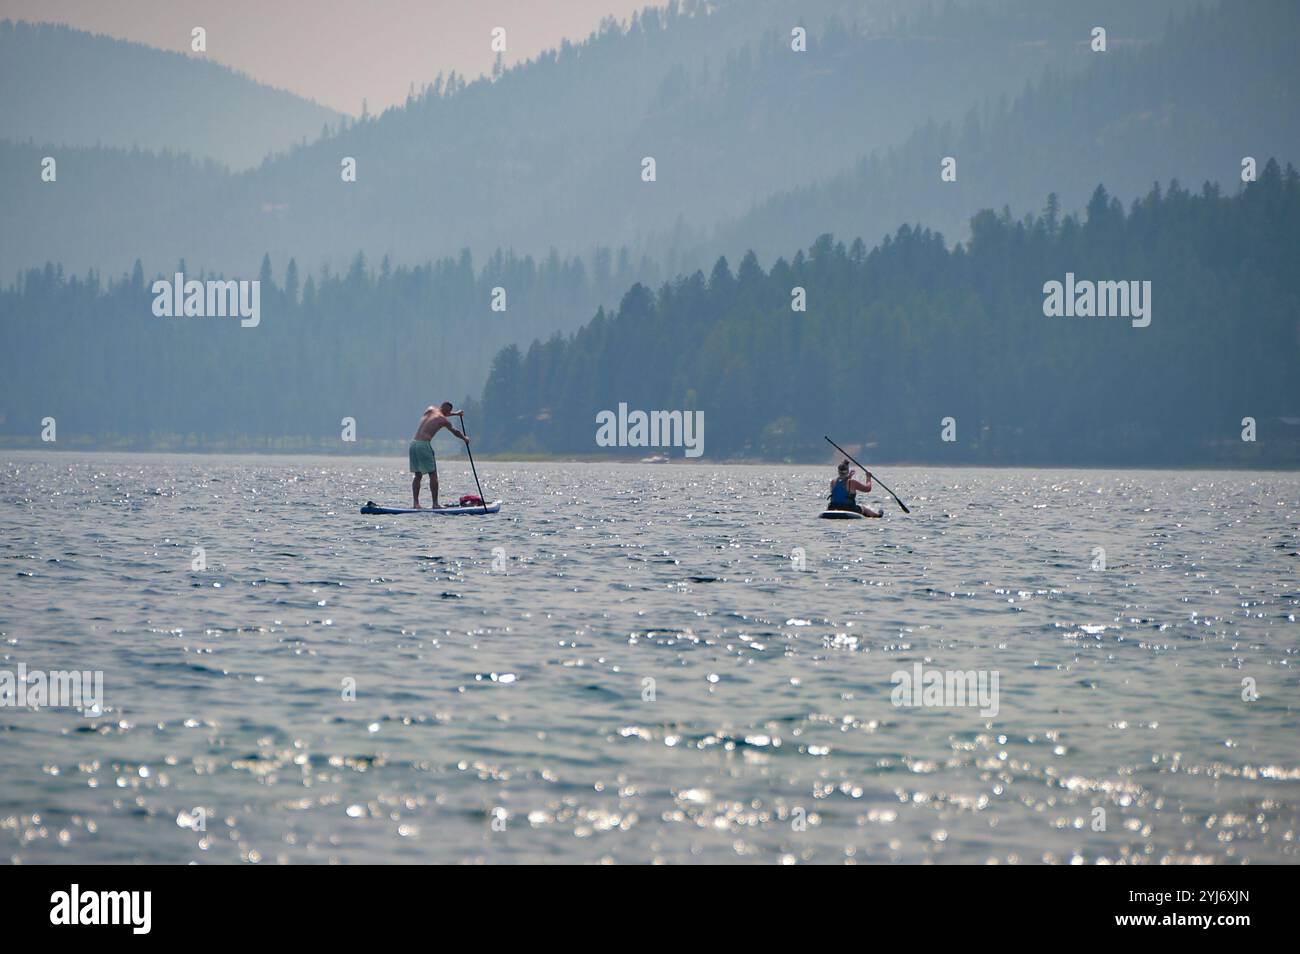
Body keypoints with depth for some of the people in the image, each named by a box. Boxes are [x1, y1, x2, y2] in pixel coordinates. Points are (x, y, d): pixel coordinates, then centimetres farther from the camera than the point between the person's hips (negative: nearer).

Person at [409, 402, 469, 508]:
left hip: (413, 443, 7)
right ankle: (435, 503, 0)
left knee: (417, 475, 12)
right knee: (433, 475, 1)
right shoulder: (443, 420, 0)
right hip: (424, 445, -7)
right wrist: (465, 438, 37)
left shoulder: (429, 409, 16)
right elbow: (455, 431, 18)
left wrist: (455, 413, 50)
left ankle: (416, 503, 7)